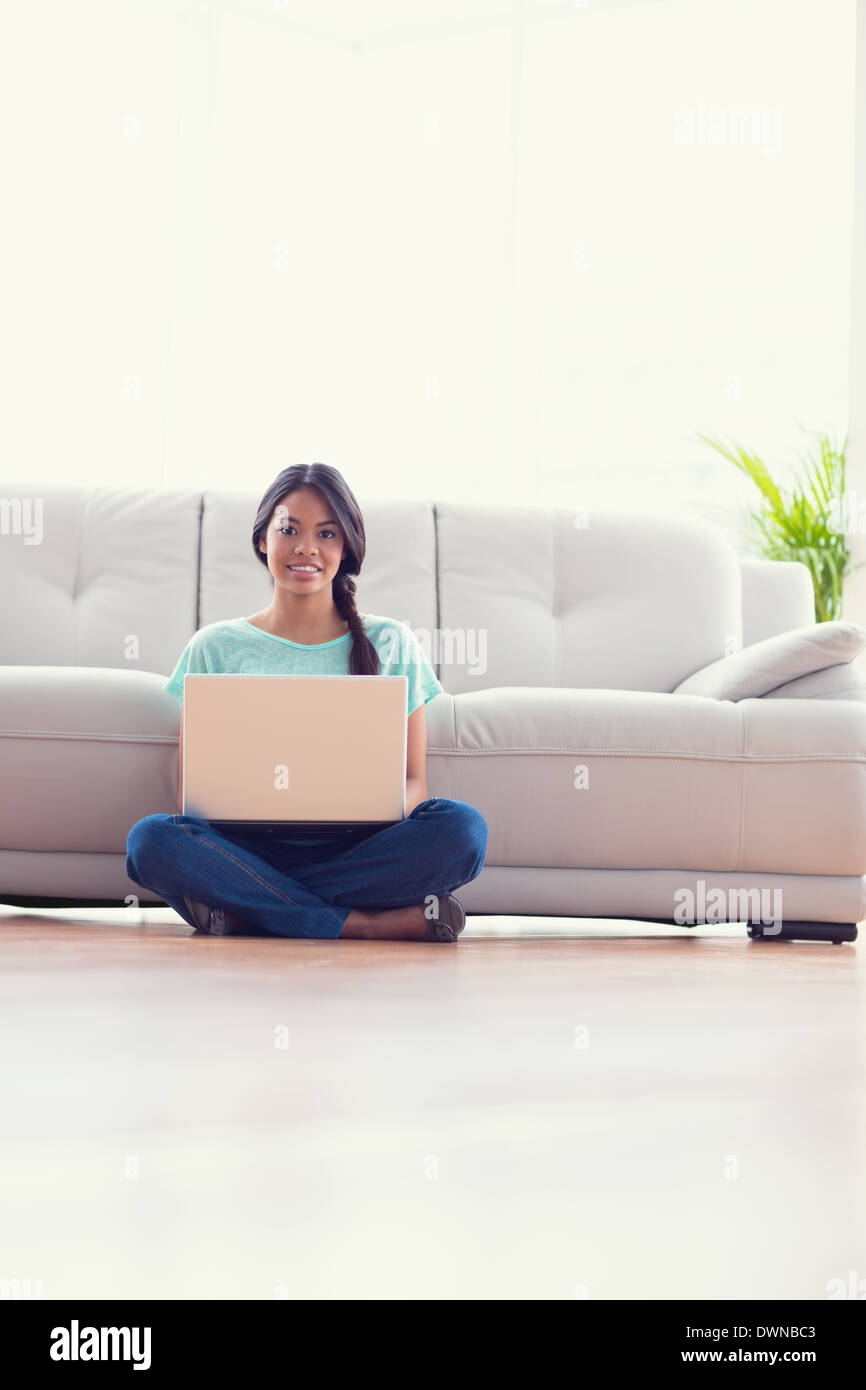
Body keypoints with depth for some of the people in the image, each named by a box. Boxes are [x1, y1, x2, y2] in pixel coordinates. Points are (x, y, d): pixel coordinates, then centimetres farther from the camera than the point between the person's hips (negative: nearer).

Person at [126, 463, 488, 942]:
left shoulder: (391, 645, 13)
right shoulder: (215, 648, 12)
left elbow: (414, 783, 9)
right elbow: (189, 790, 8)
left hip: (355, 849, 0)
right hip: (254, 847, 0)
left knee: (461, 826, -29)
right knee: (151, 839, -31)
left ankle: (244, 908, -25)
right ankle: (373, 923, -30)